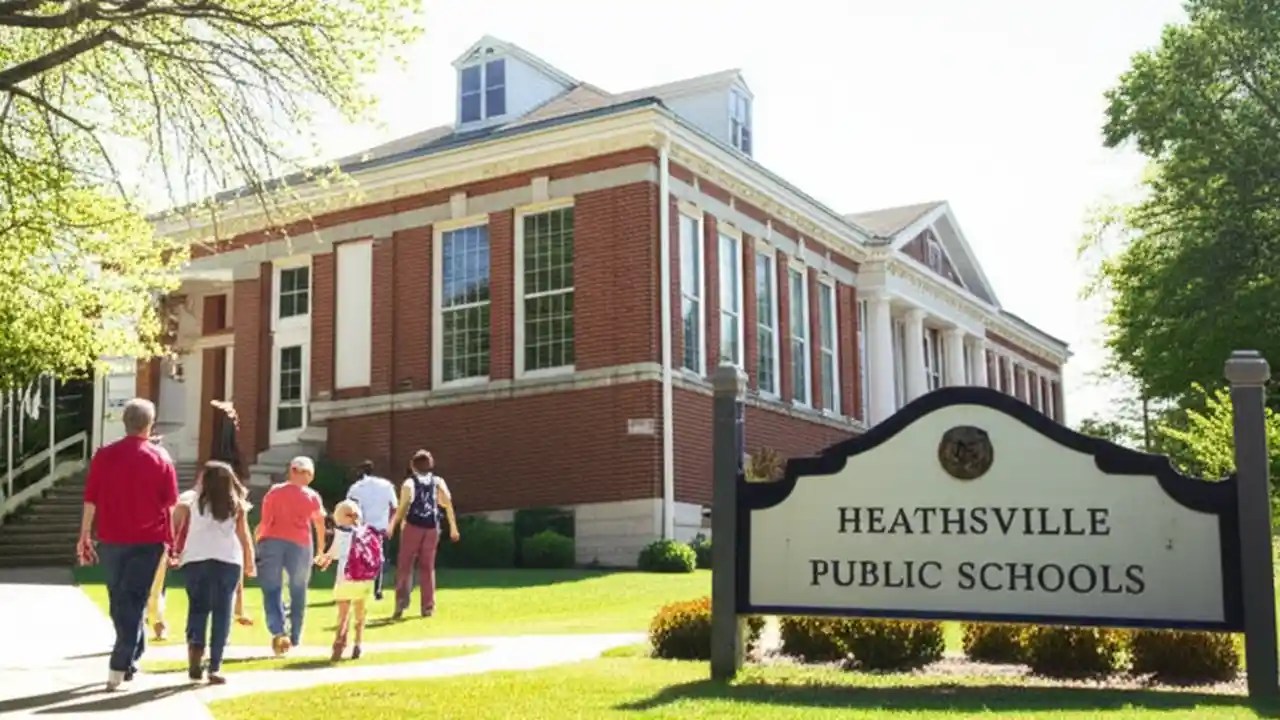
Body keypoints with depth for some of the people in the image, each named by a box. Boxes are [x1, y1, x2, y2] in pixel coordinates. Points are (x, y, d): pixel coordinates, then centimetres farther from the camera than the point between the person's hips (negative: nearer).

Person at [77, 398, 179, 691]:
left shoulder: (104, 455, 0)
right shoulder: (160, 458, -3)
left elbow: (91, 500, 0)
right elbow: (170, 504, 0)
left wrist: (85, 537, 7)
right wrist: (172, 541, 9)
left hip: (112, 540, 2)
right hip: (148, 541, -2)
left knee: (119, 601, 15)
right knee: (133, 603, 0)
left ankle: (130, 658, 26)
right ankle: (120, 666, -7)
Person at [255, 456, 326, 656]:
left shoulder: (275, 492, 3)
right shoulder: (312, 497, 6)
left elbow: (265, 522, -3)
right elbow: (320, 525, 11)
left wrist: (257, 540, 7)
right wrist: (320, 548, 23)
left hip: (272, 542, -1)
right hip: (300, 545, 1)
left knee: (271, 590, 3)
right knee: (298, 592, 15)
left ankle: (278, 632, -18)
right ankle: (295, 638, 20)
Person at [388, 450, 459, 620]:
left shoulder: (409, 483, -3)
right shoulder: (438, 482, 5)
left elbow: (403, 507, -9)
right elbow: (448, 504, -3)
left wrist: (392, 525, 0)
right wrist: (453, 527, 3)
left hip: (413, 527, -3)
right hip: (432, 528, 3)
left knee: (405, 565, 4)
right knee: (428, 567, 11)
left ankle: (401, 602, -7)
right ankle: (428, 606, 12)